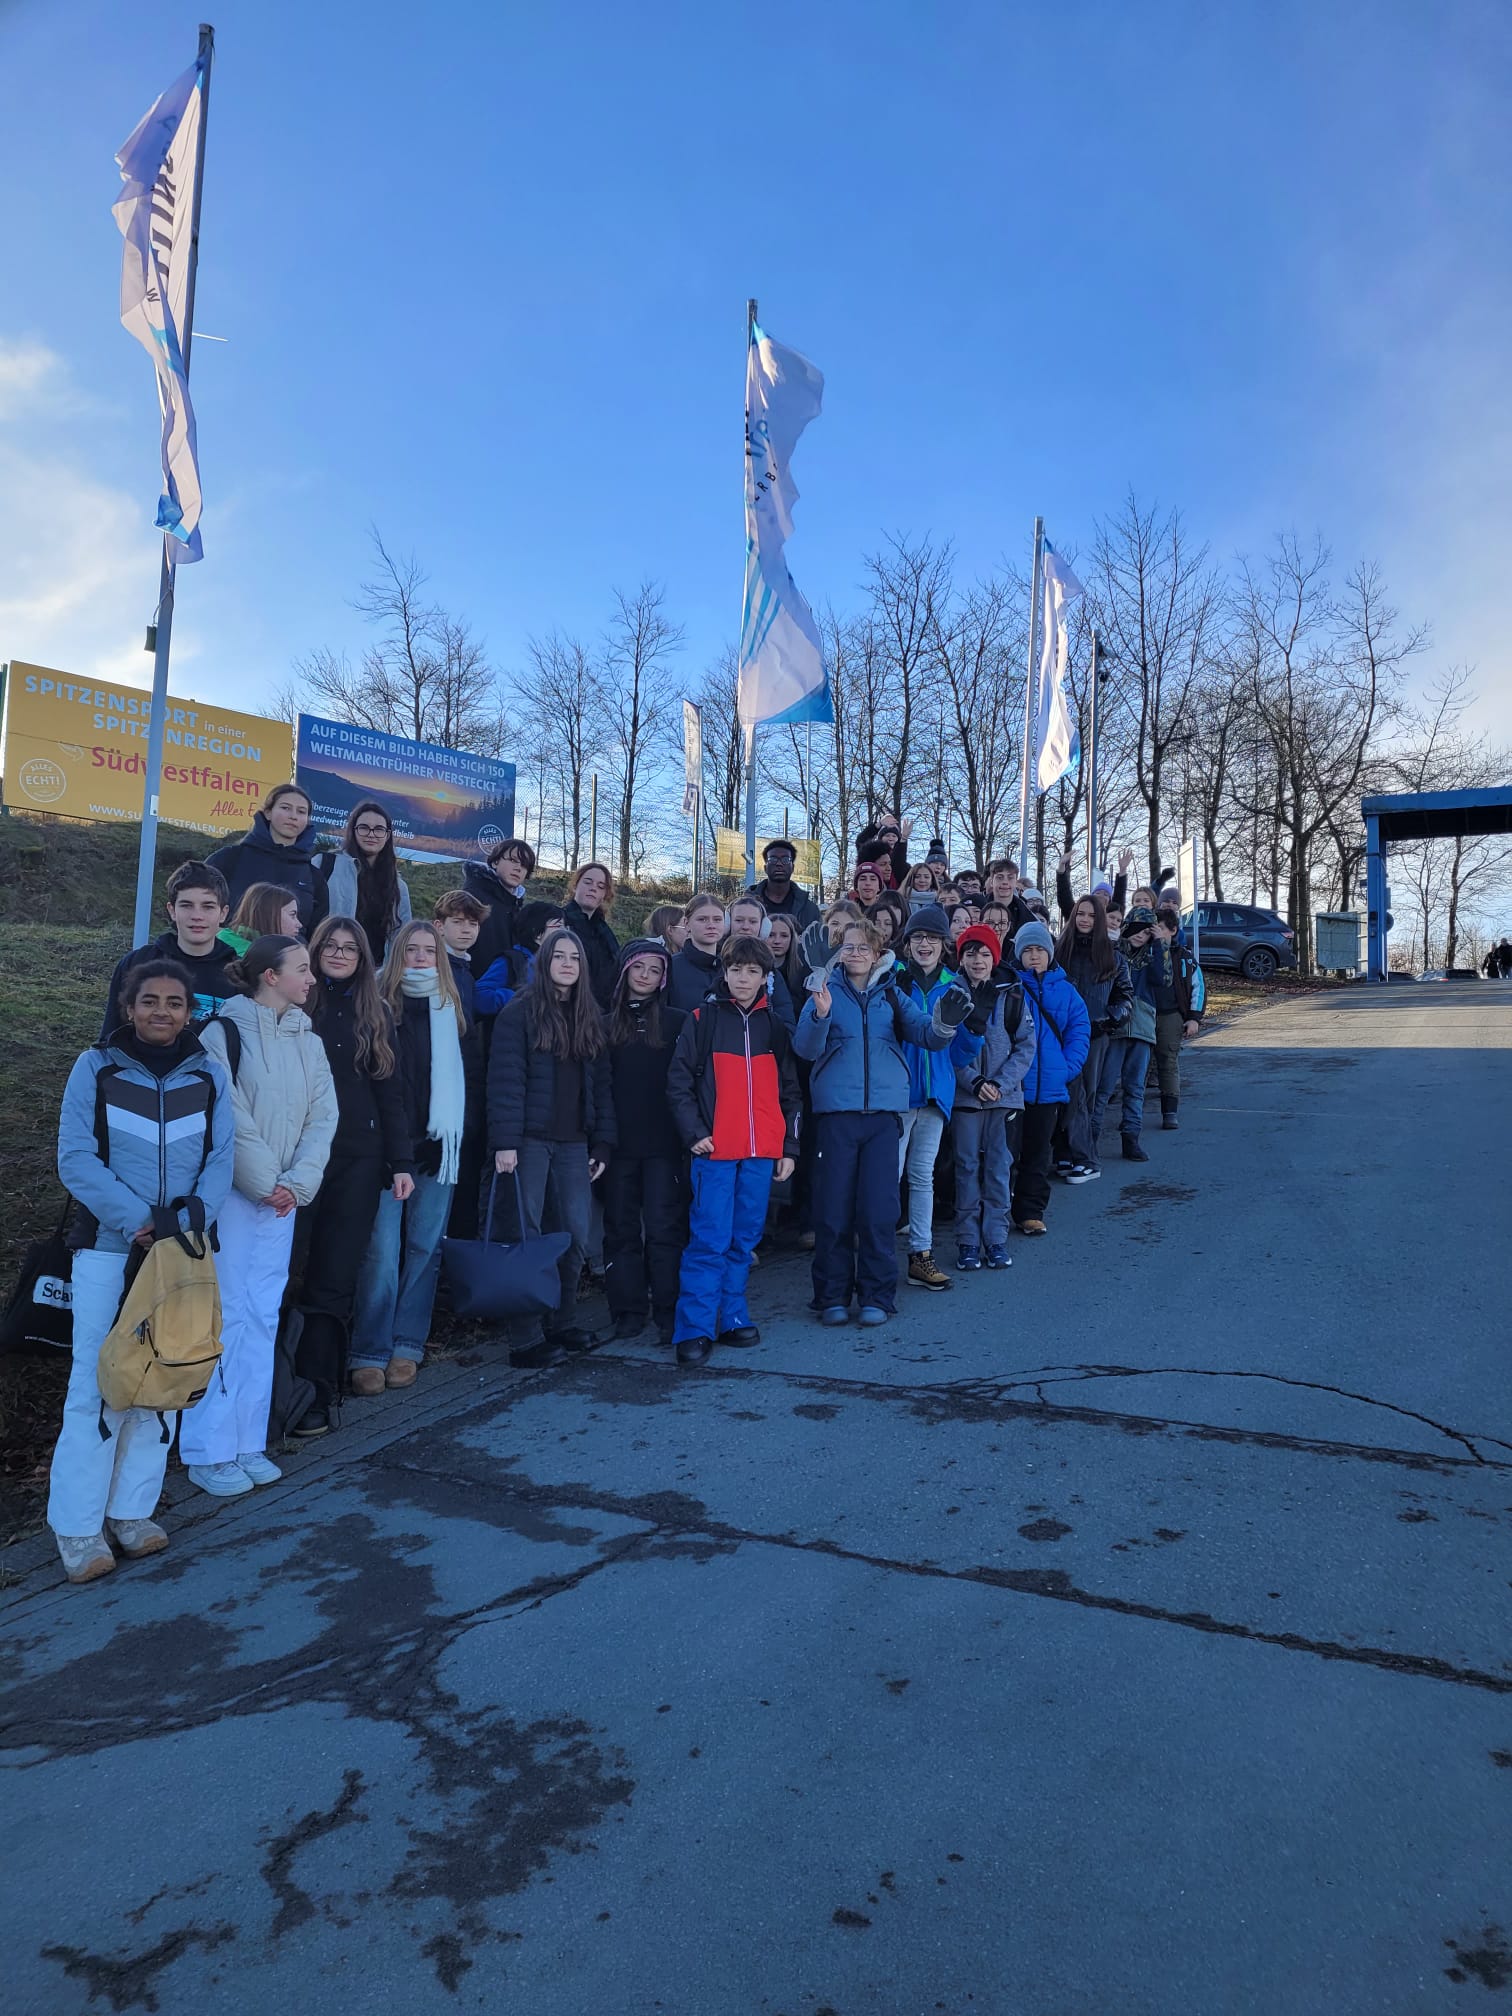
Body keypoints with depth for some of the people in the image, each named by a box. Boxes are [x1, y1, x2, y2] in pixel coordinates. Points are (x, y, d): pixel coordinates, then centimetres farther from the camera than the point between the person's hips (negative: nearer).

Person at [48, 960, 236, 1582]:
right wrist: (137, 1220, -17)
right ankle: (78, 1526, 12)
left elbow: (220, 1158, 0)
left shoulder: (209, 1074, 4)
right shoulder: (95, 1069, -2)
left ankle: (133, 1511, 21)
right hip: (107, 1246, -2)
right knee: (96, 1381, -1)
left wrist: (188, 1222, -14)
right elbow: (76, 1159, -8)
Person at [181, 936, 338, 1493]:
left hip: (282, 1196, 6)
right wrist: (267, 1182, -11)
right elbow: (230, 1120, -13)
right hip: (229, 1193, -6)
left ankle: (247, 1443, 18)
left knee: (263, 1316, 8)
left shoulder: (308, 1040, 10)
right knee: (224, 1315, -4)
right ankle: (208, 1452, 7)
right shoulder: (224, 1032, -8)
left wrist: (297, 1181, -6)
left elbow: (323, 1117, 5)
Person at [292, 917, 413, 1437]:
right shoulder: (297, 1006, 4)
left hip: (358, 1160, 1)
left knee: (334, 1279, 1)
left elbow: (390, 1092, 10)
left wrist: (401, 1162, 3)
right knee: (291, 1271, 0)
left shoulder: (376, 1014, 11)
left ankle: (316, 1393, 6)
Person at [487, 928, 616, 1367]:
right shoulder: (520, 1012, -3)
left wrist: (602, 1145, 6)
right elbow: (505, 1078, -10)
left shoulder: (590, 1018, 14)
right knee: (527, 1233, 0)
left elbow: (602, 1083, 12)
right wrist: (505, 1141, -17)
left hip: (573, 1142, 5)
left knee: (577, 1232, 4)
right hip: (530, 1139, -5)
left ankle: (563, 1321, 20)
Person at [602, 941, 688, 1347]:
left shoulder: (676, 1022, 3)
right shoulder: (605, 1024, 9)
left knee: (664, 1227, -2)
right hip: (619, 1142, 2)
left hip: (663, 1142, -2)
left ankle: (667, 1311, 7)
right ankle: (628, 1310, 16)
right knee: (621, 1228, 7)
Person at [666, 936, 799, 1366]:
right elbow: (679, 1081, 0)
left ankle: (732, 1317, 21)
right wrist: (693, 1133, -10)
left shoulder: (774, 1026, 11)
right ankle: (695, 1329, 1)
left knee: (743, 1240, 10)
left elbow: (789, 1090, 13)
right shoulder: (703, 1019, 2)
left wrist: (789, 1147, 9)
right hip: (715, 1151, -3)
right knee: (709, 1241, -6)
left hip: (762, 1152, 3)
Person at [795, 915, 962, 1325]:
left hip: (883, 1111, 1)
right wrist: (819, 1017, -25)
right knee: (833, 1209, 2)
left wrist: (945, 1022, -20)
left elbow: (929, 1035, 2)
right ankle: (832, 1295, 13)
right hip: (835, 1111, -1)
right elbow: (805, 1048, -6)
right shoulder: (826, 992, 7)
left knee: (878, 1209, 2)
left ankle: (876, 1295, 13)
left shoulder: (891, 996, 12)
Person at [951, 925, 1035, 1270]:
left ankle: (996, 1238, 13)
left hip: (1004, 1095, 1)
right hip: (963, 1095, -1)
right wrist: (974, 1082, -13)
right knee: (967, 1166, 2)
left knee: (999, 1167, 3)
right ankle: (968, 1241, 9)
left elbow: (1025, 1046, 2)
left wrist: (1001, 1083, -9)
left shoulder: (1012, 994, 4)